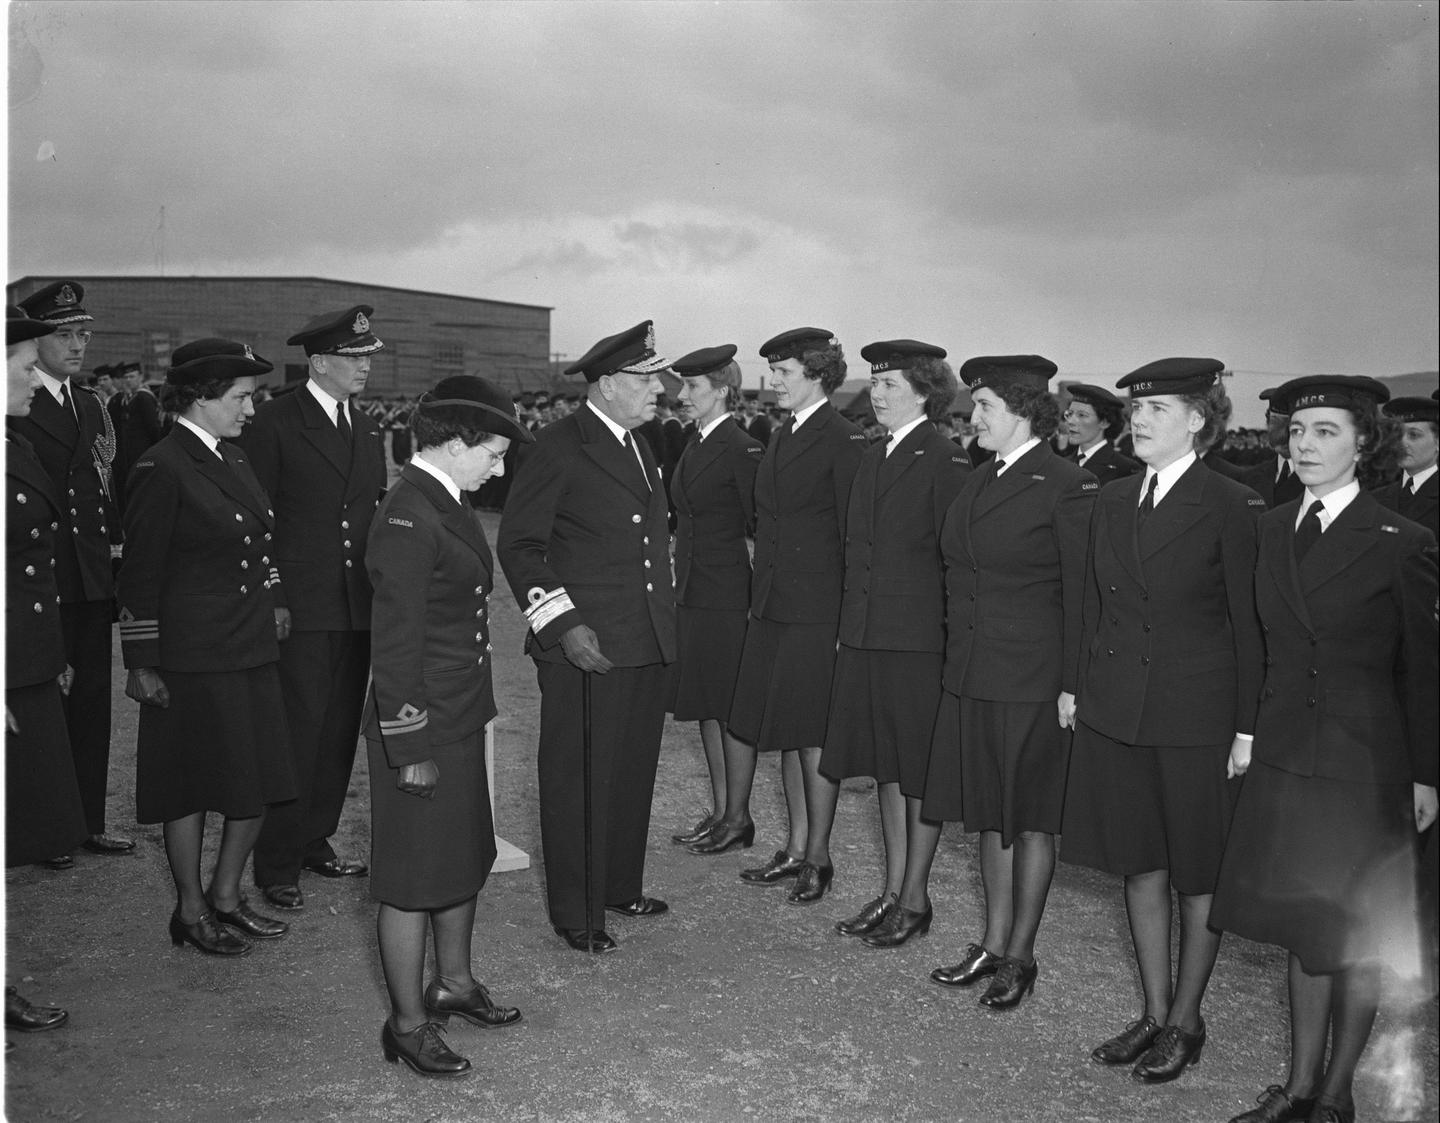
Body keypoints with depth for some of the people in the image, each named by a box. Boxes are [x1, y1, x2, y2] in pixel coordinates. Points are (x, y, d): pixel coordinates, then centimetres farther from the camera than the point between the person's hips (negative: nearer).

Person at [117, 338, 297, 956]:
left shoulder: (233, 459, 12)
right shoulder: (161, 469, -12)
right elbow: (140, 575, -12)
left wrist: (271, 607, 16)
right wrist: (142, 664, -12)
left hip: (252, 650, 8)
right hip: (192, 657, -8)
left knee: (259, 781, 12)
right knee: (194, 786, 6)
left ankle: (226, 896, 29)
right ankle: (191, 912, 22)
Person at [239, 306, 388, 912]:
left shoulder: (368, 428, 14)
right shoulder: (275, 422, -6)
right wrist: (269, 600, -12)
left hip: (359, 606, 7)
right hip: (299, 609, -6)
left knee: (340, 733, 12)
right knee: (297, 734, -4)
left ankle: (315, 842, 26)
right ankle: (276, 863, 8)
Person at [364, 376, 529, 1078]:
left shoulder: (444, 504, 8)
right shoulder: (406, 520, -22)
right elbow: (396, 646, -22)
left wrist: (466, 717, 16)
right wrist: (410, 750, -19)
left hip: (460, 718, 10)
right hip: (421, 729, -10)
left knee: (467, 857, 22)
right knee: (416, 877, 5)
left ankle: (452, 982, 41)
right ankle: (408, 1024, 22)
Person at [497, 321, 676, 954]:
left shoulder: (637, 446, 15)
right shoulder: (559, 446, -10)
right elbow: (518, 544, -11)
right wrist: (561, 624, -17)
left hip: (648, 644, 8)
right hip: (587, 647, -8)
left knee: (634, 775, 17)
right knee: (578, 782, 2)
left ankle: (622, 886, 33)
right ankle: (576, 915, 15)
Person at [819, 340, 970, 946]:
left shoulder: (945, 462, -11)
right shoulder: (872, 458, 13)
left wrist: (954, 642, -13)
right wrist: (849, 625, 11)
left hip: (920, 639, -8)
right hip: (866, 636, 8)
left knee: (921, 772, 4)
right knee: (887, 766, 15)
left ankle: (915, 899, 17)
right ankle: (892, 889, 27)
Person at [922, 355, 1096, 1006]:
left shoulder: (1067, 487, -12)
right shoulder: (977, 483, 11)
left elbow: (1081, 594, -12)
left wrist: (1072, 685, -14)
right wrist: (957, 658, 10)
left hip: (1034, 683, -7)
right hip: (971, 678, 7)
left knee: (1031, 821, 6)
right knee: (988, 815, 15)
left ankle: (1020, 956, 20)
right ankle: (993, 945, 28)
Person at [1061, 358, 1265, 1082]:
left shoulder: (1233, 507, -9)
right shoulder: (1113, 501, 8)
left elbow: (1248, 624, -8)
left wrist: (1248, 726, -9)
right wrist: (1078, 687, 7)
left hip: (1196, 715, -5)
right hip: (1115, 712, 5)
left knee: (1197, 874, 9)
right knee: (1139, 866, 14)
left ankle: (1186, 1022, 26)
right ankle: (1153, 1013, 30)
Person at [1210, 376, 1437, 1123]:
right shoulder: (1272, 530, 4)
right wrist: (1247, 730, 4)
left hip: (1366, 764, -5)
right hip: (1284, 755, 5)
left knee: (1355, 938, 8)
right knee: (1302, 927, 14)